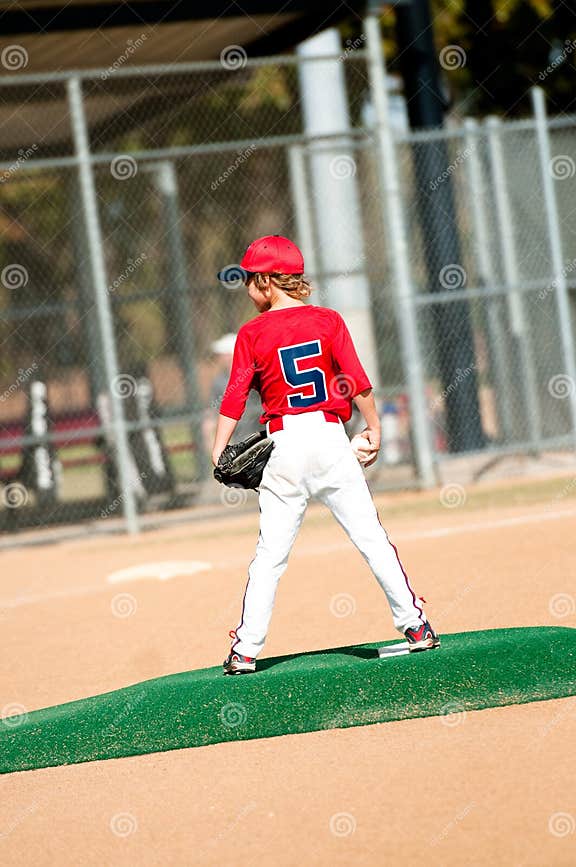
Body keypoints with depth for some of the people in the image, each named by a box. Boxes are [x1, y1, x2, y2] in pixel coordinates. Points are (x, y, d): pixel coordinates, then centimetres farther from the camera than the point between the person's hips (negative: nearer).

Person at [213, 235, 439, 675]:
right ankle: (416, 625, 5)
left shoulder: (253, 333, 0)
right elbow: (357, 382, -2)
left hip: (285, 444, -1)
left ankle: (246, 651, 0)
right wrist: (374, 427, 8)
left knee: (271, 552, 2)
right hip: (331, 439, 1)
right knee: (371, 537, 5)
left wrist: (219, 449, -2)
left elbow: (235, 396, -5)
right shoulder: (328, 320, 2)